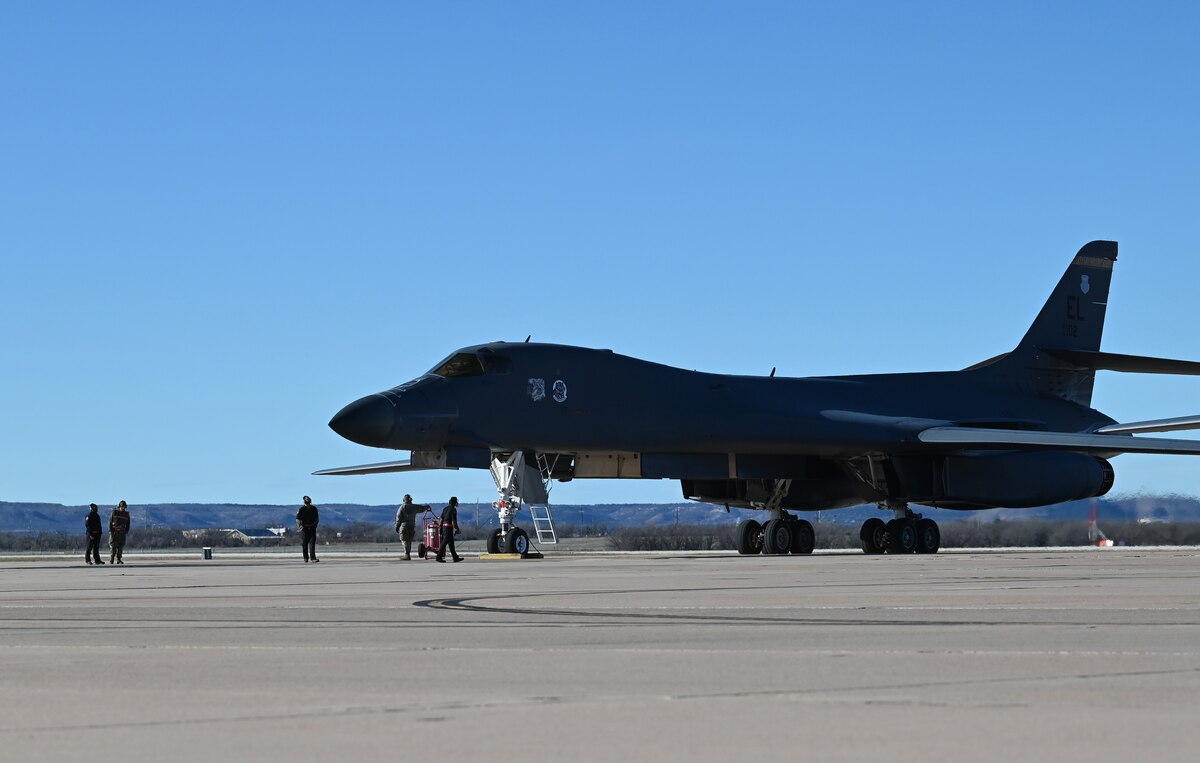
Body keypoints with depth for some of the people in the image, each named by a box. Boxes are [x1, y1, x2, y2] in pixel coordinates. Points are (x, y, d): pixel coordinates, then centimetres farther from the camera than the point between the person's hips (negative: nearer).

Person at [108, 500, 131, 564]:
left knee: (121, 546, -2)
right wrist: (110, 531, -8)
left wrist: (126, 532, 1)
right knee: (113, 546, -5)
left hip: (122, 532, 3)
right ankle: (111, 560, 0)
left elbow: (128, 524, 12)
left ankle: (118, 559, 2)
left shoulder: (126, 514, 7)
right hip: (114, 532, -3)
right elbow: (110, 521, 0)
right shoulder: (114, 512, -1)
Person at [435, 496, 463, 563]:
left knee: (451, 543, 12)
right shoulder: (453, 509, -8)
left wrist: (441, 528, 19)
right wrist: (456, 529, -12)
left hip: (444, 526, 9)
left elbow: (441, 519, 16)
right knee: (445, 542, -10)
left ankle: (455, 557, 16)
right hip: (449, 527, -9)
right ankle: (439, 557, -15)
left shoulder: (445, 509, 16)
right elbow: (453, 520, -14)